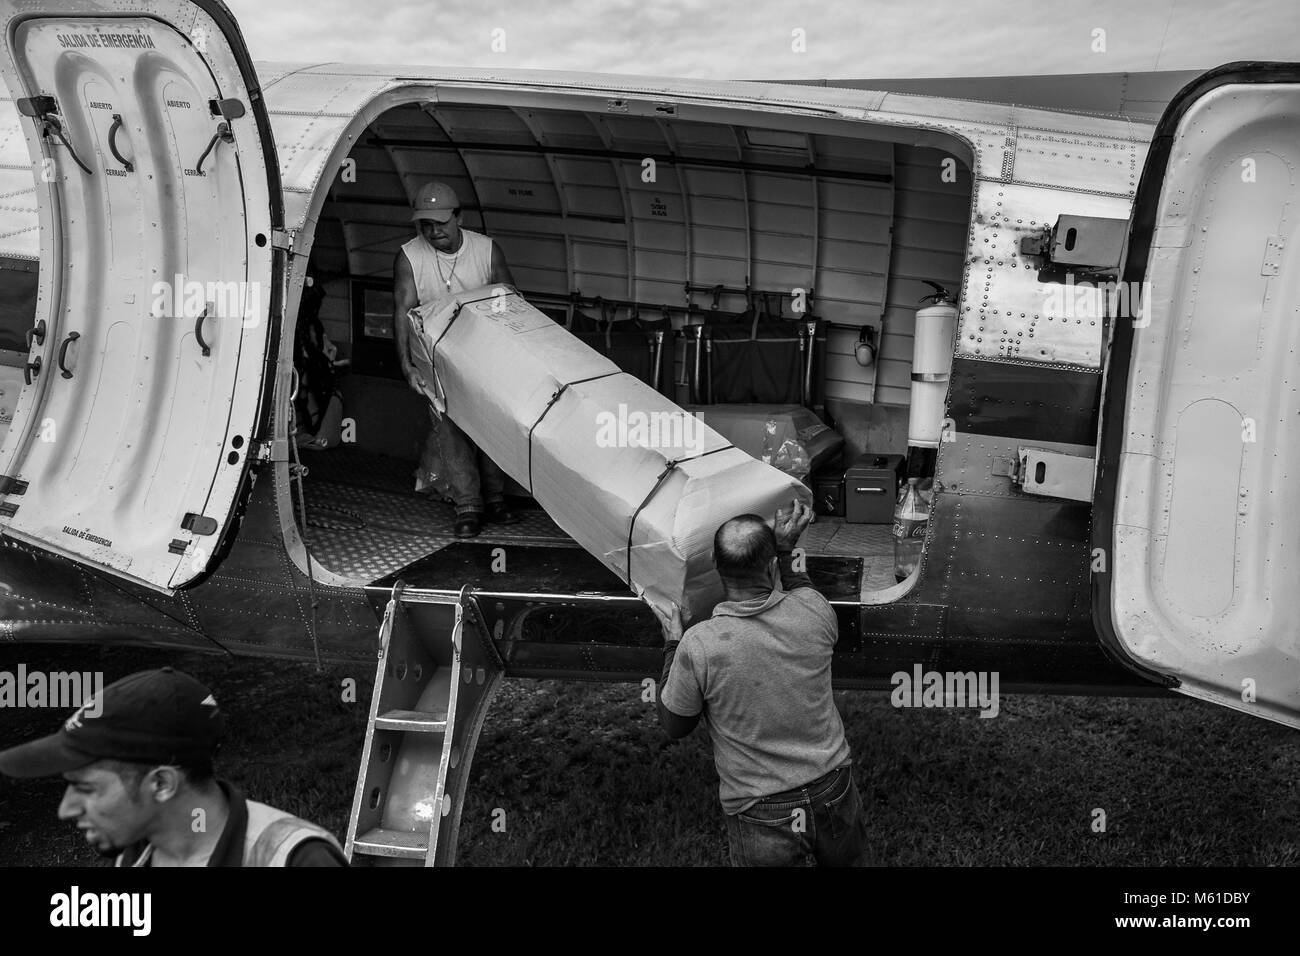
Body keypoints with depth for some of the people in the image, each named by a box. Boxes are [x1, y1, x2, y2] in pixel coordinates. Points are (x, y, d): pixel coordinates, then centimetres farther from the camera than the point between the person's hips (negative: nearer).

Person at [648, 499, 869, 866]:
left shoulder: (698, 646, -22)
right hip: (833, 792, 3)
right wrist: (785, 552, 13)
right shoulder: (813, 609, -16)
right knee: (848, 860, 28)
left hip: (760, 818, -2)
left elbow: (674, 726, -3)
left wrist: (672, 644, 5)